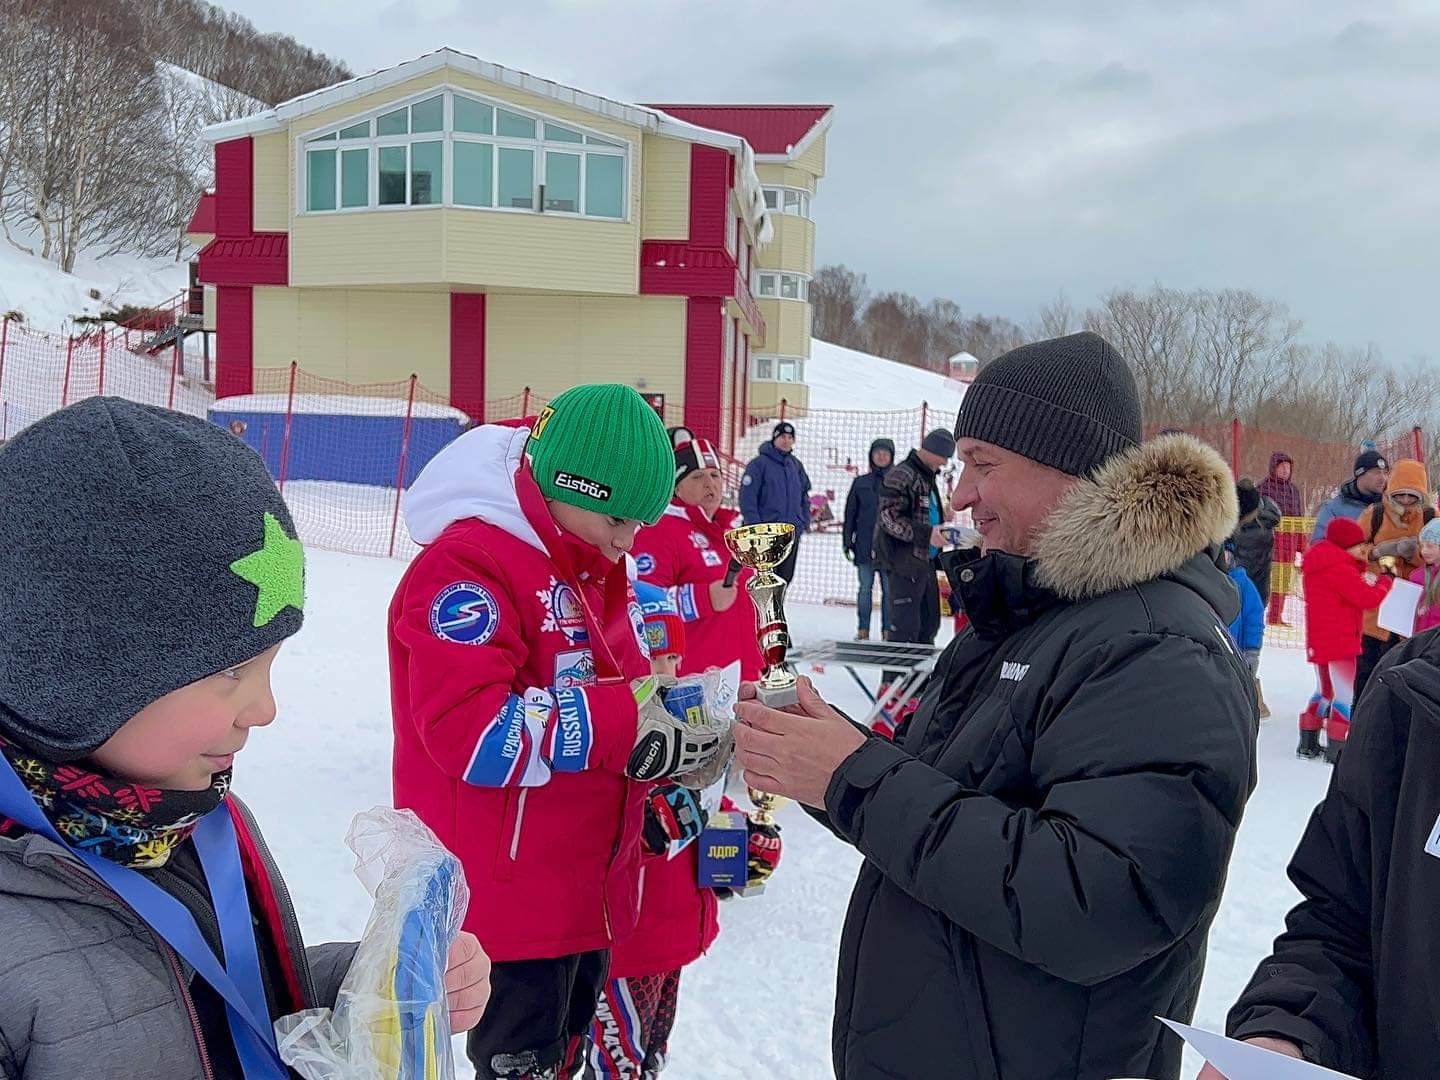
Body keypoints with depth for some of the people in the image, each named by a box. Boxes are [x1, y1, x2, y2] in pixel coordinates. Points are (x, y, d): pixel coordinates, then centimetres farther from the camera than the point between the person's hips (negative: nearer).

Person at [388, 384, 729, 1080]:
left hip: (588, 892, 9)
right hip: (507, 909, -8)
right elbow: (471, 729, -29)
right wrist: (625, 725, -29)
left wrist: (682, 741, -4)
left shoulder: (597, 568, 10)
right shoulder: (469, 565, -19)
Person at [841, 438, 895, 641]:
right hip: (865, 546, 1)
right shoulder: (861, 483, 8)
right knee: (865, 587, 6)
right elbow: (850, 513, 10)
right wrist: (847, 541, 5)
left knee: (888, 589, 2)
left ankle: (887, 630, 8)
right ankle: (863, 630, 11)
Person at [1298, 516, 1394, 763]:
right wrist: (1385, 580, -5)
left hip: (1317, 640, 10)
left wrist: (1360, 562, 4)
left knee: (1324, 690, 19)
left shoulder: (1321, 565, 10)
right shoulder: (1340, 569, -20)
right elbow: (1368, 598, -22)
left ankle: (1308, 742, 22)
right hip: (1340, 641, -10)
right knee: (1345, 693, -2)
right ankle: (1336, 748, -2)